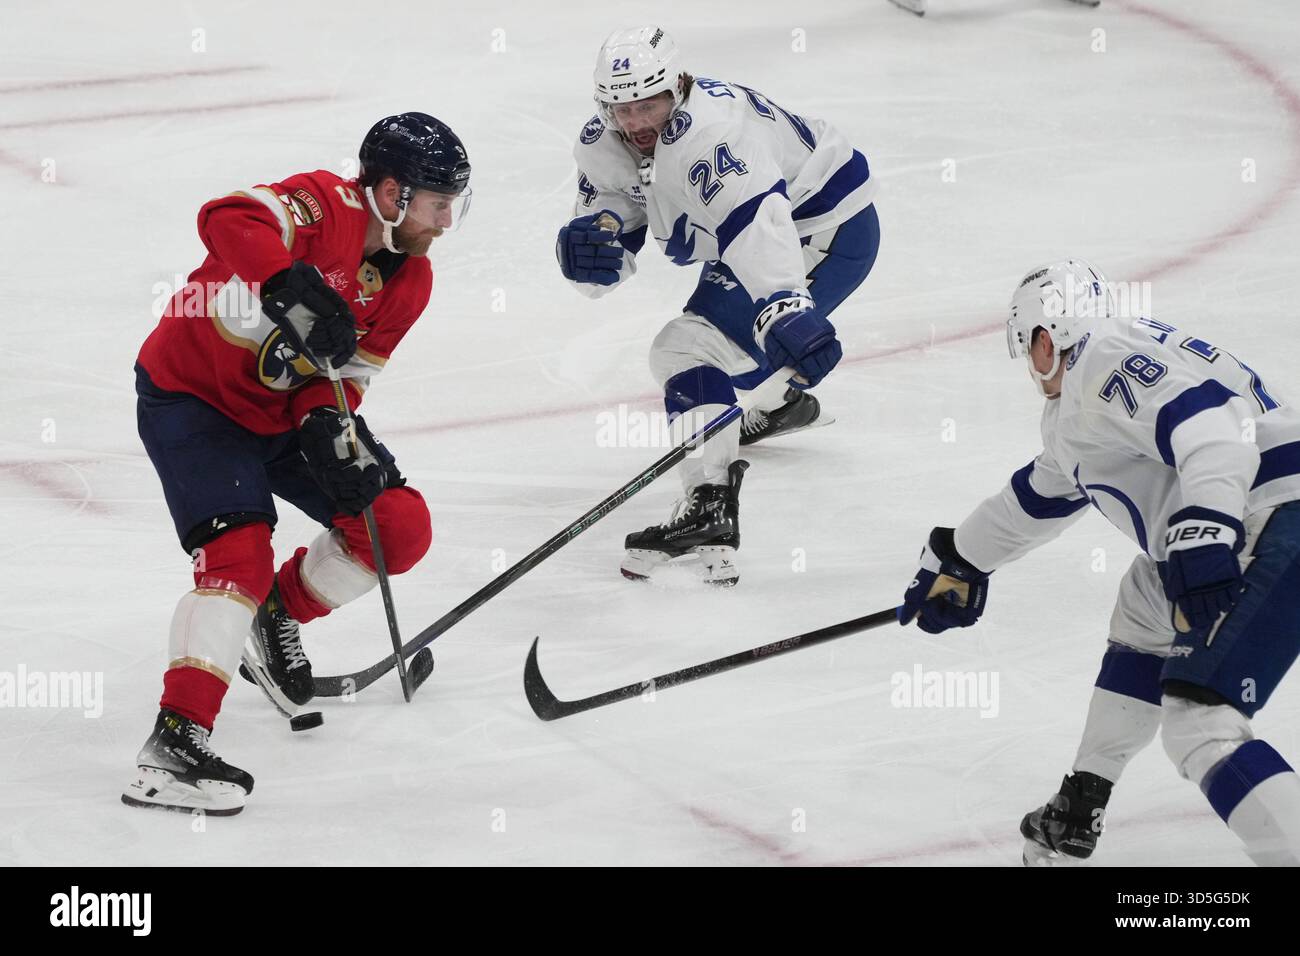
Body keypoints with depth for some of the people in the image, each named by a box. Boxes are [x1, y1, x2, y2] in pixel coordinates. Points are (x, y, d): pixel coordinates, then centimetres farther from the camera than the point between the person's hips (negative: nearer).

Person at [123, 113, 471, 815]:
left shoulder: (410, 280, -2)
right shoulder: (324, 206, -25)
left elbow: (345, 370, -1)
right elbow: (227, 220, -44)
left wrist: (327, 423, -22)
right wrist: (293, 287, -57)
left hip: (285, 412, 8)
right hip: (190, 394, -8)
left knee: (400, 526, 0)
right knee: (240, 553, -24)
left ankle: (280, 610, 25)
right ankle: (174, 745, -26)